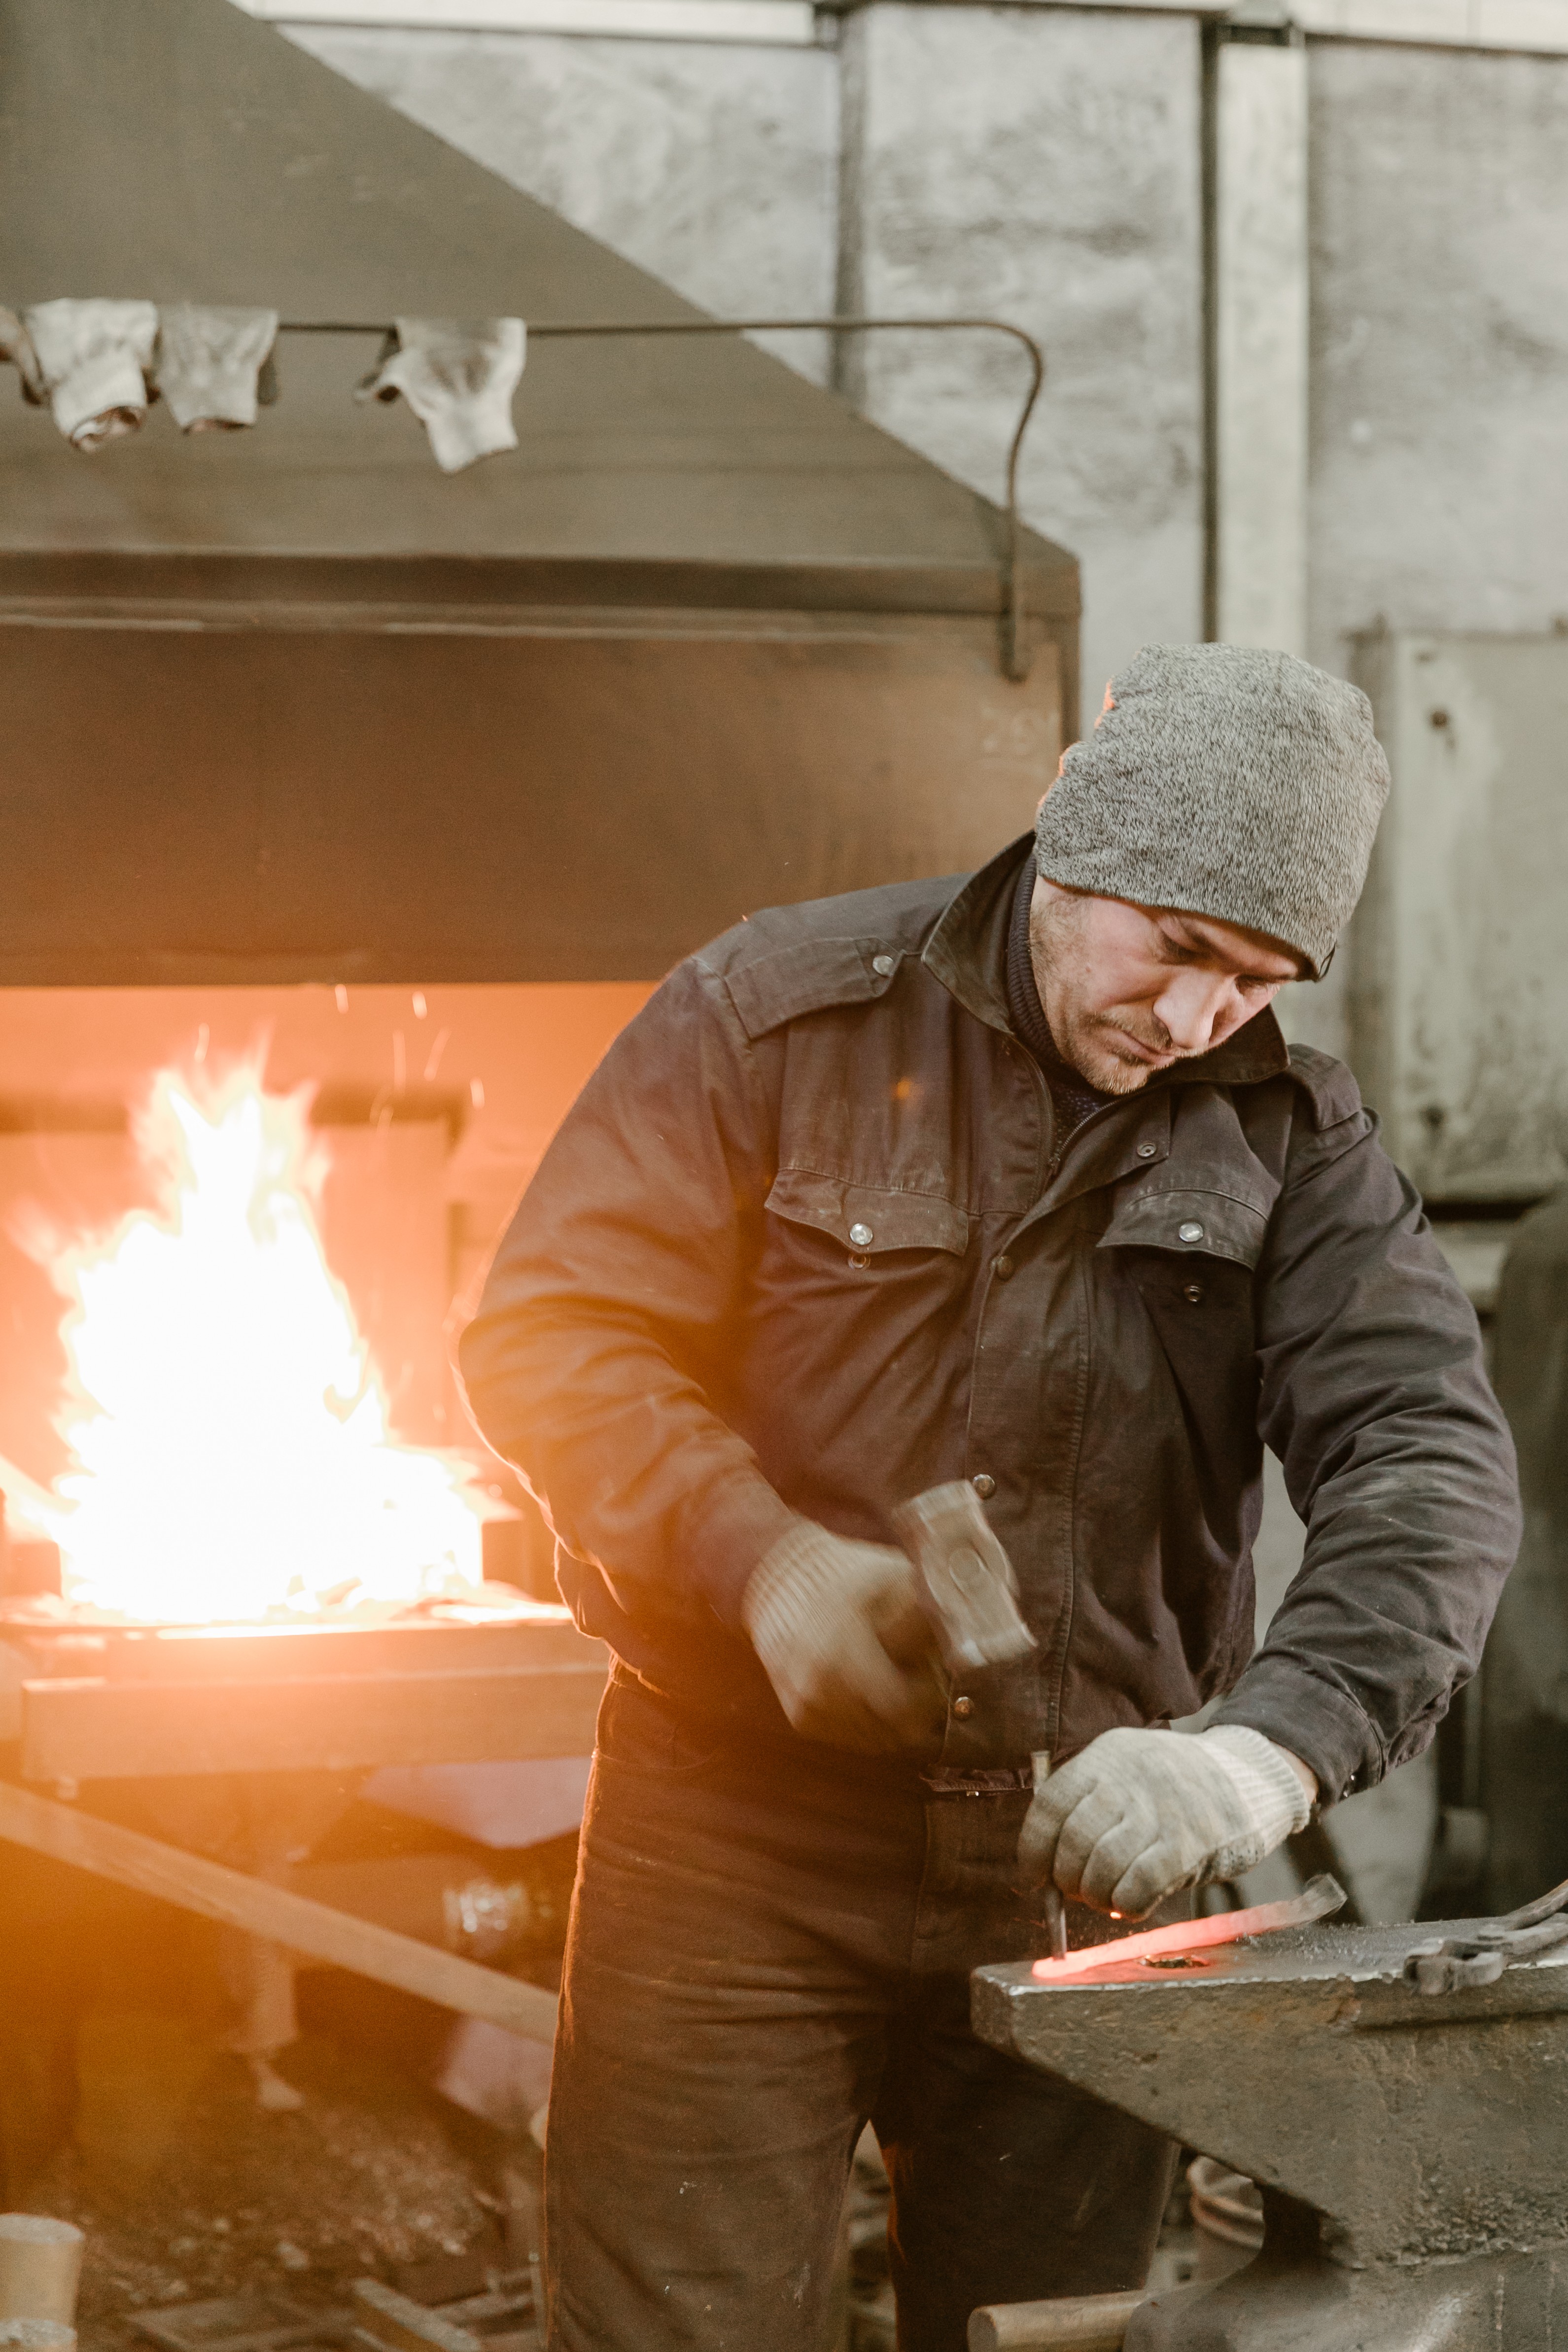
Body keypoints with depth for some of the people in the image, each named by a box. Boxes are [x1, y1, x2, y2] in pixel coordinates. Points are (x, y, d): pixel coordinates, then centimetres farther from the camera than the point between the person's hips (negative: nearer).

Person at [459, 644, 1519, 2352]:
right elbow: (548, 1336, -7)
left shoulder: (1292, 1135, 1)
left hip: (1078, 1847, 3)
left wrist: (1276, 1746, -31)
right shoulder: (777, 1014, -5)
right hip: (737, 1834, -2)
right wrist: (763, 1561, -24)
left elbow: (1430, 1458, -11)